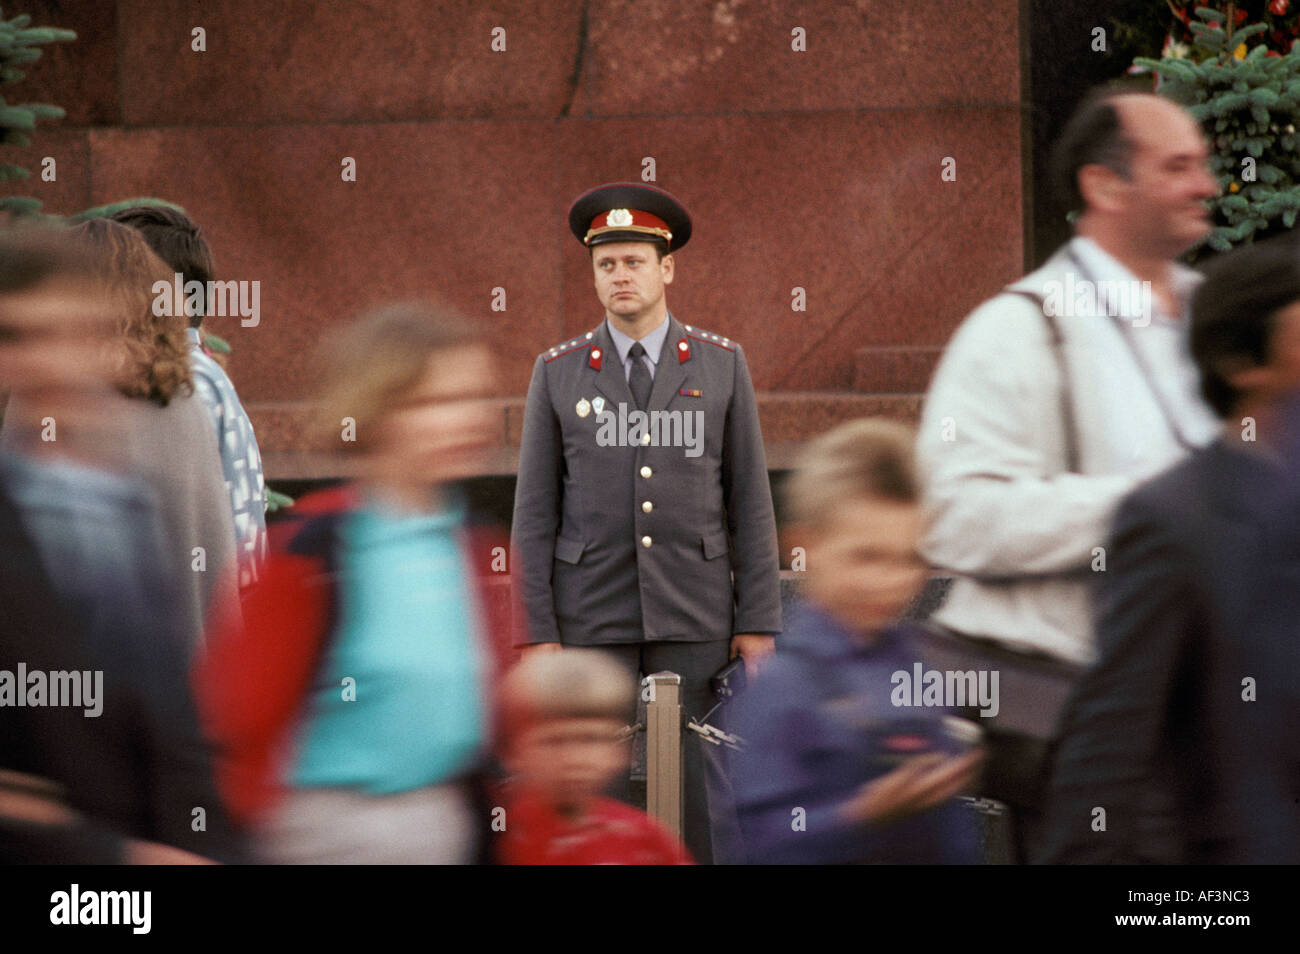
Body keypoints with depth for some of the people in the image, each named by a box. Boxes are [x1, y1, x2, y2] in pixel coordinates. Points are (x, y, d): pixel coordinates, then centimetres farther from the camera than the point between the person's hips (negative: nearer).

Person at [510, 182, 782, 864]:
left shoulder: (721, 366, 4)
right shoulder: (558, 373, 4)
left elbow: (750, 500, 4)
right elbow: (535, 509, 3)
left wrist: (758, 622, -1)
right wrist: (537, 631, -4)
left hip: (694, 620, 0)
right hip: (592, 620, 0)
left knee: (702, 783, 1)